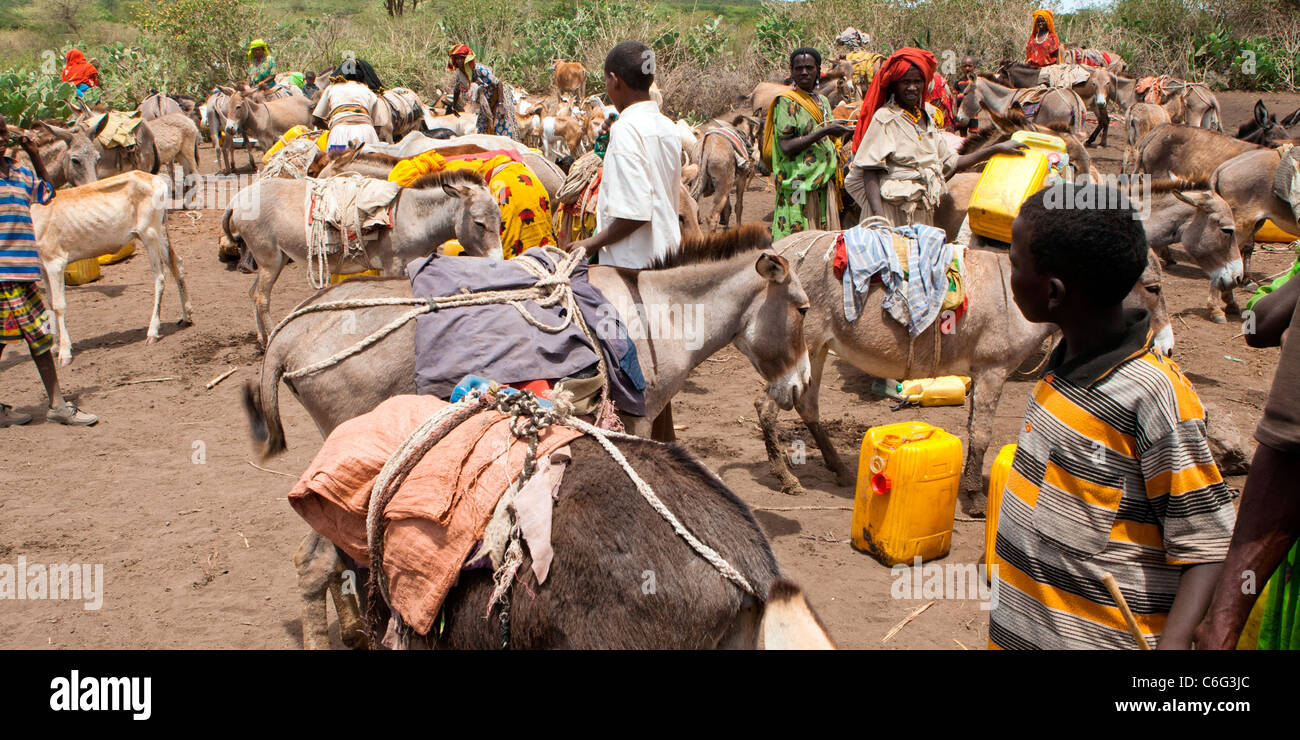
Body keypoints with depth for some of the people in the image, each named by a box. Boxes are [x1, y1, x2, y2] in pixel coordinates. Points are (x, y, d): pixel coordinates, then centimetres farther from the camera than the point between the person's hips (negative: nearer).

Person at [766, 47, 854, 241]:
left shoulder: (823, 101, 17)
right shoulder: (786, 102, -4)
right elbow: (786, 147, -15)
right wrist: (824, 132, -17)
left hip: (825, 184, 7)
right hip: (798, 185, -7)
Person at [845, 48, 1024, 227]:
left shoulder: (927, 117, 14)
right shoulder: (885, 118, -7)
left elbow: (952, 162, 17)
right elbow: (869, 172, -13)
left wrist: (997, 149, 14)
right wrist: (878, 216, -24)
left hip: (923, 213, 6)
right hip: (890, 212, -6)